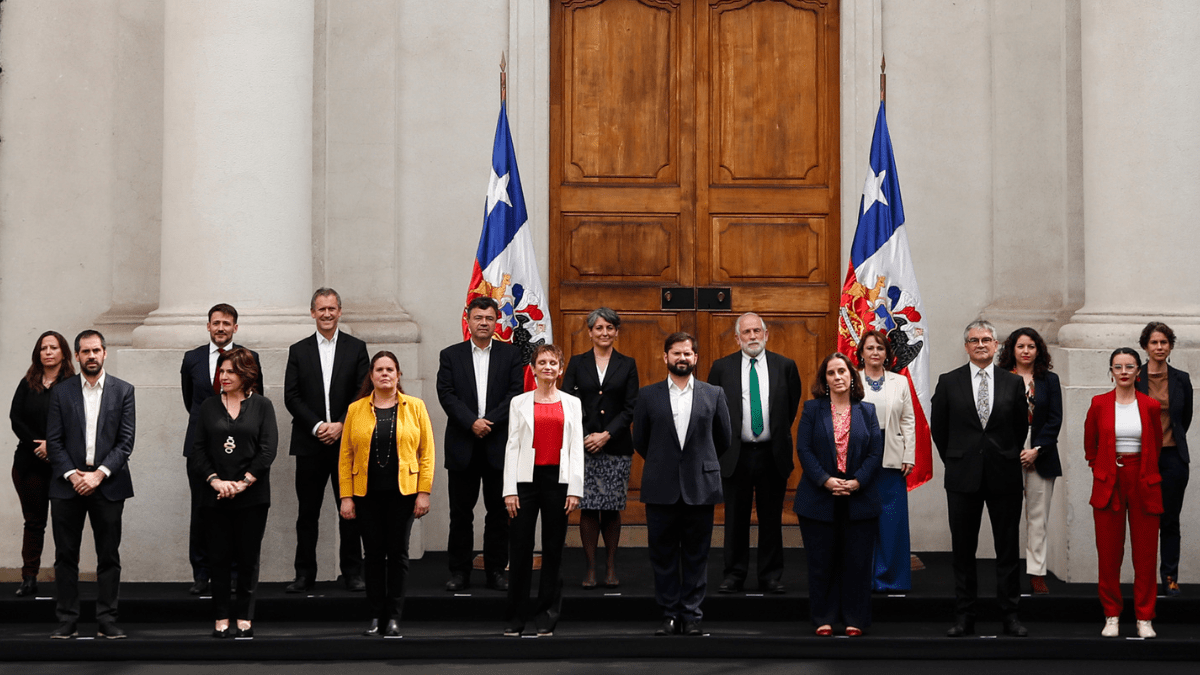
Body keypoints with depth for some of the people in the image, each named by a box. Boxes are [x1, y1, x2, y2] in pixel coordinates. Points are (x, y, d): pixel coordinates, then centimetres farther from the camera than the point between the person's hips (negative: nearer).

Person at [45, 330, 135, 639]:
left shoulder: (123, 391, 4)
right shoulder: (60, 392, 6)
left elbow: (126, 441, -1)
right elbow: (54, 441, 2)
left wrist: (100, 474, -11)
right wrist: (72, 475, -10)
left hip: (107, 484, -1)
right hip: (68, 485, 1)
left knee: (109, 556, 2)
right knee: (66, 555, 2)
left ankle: (107, 620, 7)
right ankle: (67, 620, 8)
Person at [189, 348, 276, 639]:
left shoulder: (262, 405, 3)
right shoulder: (209, 406, 9)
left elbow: (268, 449, -3)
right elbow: (197, 450, 5)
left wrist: (243, 483, -11)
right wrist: (215, 481, -9)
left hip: (251, 496, -1)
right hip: (215, 495, 2)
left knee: (248, 557, 1)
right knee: (218, 557, 2)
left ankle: (244, 618, 8)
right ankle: (221, 618, 7)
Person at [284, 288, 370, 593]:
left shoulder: (356, 348, 6)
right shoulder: (298, 351, 8)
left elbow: (364, 393, 0)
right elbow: (291, 397, 1)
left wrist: (341, 425, -11)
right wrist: (316, 426, -11)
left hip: (346, 440, -1)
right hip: (310, 442, 1)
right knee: (308, 511, 3)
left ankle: (352, 573, 9)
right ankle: (305, 573, 9)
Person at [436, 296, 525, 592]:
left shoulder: (511, 355, 7)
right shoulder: (450, 355, 8)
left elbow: (516, 394, -3)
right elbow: (447, 394, -3)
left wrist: (490, 421, -13)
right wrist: (471, 422, -15)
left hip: (499, 445, 0)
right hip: (462, 446, 0)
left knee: (499, 512, 4)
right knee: (460, 512, 3)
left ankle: (496, 571, 11)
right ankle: (459, 572, 9)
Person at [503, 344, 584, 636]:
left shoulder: (572, 403, 9)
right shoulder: (520, 403, 7)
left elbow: (576, 448, 6)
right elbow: (512, 446, 4)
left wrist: (575, 489, -2)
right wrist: (509, 490, -3)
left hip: (558, 479, 1)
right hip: (527, 478, -1)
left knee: (553, 548, 3)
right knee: (520, 548, -1)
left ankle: (546, 617, 10)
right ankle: (516, 618, 7)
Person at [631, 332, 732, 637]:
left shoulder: (714, 394, 5)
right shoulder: (648, 395, 5)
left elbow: (723, 439, 13)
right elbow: (640, 440, 12)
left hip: (700, 487, 0)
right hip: (661, 489, 0)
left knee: (696, 555, 3)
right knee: (663, 554, 3)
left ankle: (691, 615, 9)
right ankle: (670, 614, 11)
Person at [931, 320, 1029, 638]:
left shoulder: (1014, 382, 4)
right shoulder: (949, 382, 3)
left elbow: (1021, 427, 11)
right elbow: (938, 428, 9)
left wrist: (1008, 458, 11)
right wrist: (956, 461, 9)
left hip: (1004, 477, 0)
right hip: (963, 477, 0)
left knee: (1008, 549, 3)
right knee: (963, 550, 5)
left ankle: (1010, 615, 9)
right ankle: (964, 617, 11)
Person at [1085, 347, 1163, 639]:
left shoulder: (1150, 406, 3)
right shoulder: (1099, 404, 2)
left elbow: (1156, 445, 15)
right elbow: (1090, 445, 14)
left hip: (1144, 484, 0)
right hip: (1109, 484, 0)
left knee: (1145, 554, 1)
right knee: (1108, 554, 1)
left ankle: (1144, 618, 8)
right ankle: (1111, 616, 11)